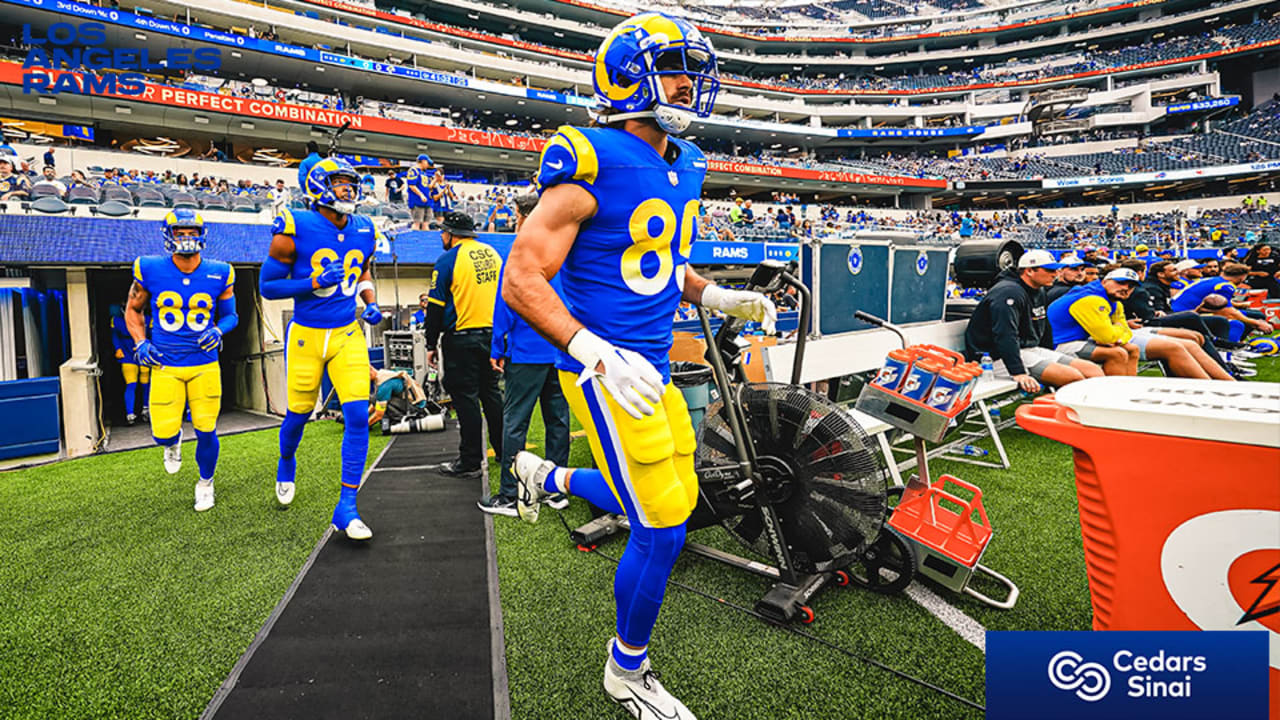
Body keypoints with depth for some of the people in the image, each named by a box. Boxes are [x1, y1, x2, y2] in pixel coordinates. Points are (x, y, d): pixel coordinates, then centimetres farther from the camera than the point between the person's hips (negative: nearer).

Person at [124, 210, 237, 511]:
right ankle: (173, 442, 36)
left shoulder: (219, 274, -3)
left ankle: (205, 482, 28)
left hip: (205, 365, 0)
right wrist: (141, 343, -3)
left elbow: (230, 315, 11)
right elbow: (133, 310, 11)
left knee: (206, 431, 3)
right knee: (163, 433, -4)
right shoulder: (150, 271, -4)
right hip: (165, 366, 0)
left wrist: (218, 330, -10)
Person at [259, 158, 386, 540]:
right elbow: (267, 286, -8)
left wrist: (371, 302, 3)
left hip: (348, 335, 3)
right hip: (307, 336, -3)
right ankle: (286, 462, 49)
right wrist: (315, 282, -22)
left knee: (358, 416, -9)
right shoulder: (295, 229, -12)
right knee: (299, 414, 13)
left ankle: (346, 508, -1)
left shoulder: (364, 231, 3)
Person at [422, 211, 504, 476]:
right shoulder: (493, 254, 11)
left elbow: (435, 307, -9)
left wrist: (431, 345, -2)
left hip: (462, 338, -6)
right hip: (493, 334, 7)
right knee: (491, 392, 16)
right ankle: (505, 450, 23)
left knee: (465, 397, 0)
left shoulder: (448, 260, -9)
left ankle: (470, 461, 5)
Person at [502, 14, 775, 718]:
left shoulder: (684, 166, 11)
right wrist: (597, 353, -29)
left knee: (673, 502, 17)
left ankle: (545, 475, 40)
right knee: (661, 530, -4)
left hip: (653, 371, 9)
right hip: (605, 372, -8)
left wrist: (717, 297, 8)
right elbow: (522, 279, -18)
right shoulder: (591, 162, -15)